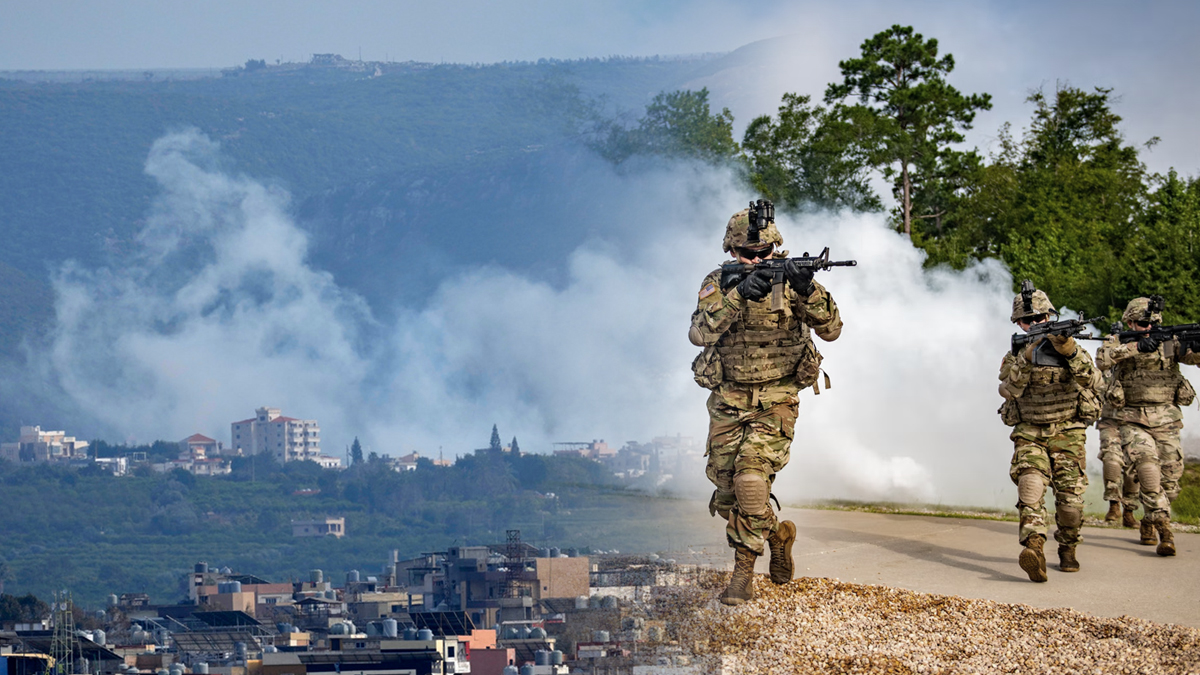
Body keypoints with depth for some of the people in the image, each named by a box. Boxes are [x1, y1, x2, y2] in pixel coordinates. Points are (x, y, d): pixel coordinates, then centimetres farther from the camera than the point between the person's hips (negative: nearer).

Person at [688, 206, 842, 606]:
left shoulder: (790, 279, -6)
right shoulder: (717, 284, -4)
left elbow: (831, 330, -15)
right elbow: (700, 334, -20)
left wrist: (808, 291, -32)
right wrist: (737, 295, -31)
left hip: (775, 402, -3)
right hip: (727, 403, 3)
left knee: (752, 479, -20)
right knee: (726, 495, 6)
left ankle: (744, 572, -10)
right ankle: (777, 534, 34)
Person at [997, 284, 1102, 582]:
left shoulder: (1071, 348, 2)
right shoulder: (1015, 355, 5)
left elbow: (1092, 380, -15)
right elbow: (1009, 389, -12)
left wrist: (1070, 352, -30)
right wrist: (1026, 358, -25)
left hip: (1067, 432, 0)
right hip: (1029, 434, 0)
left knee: (1070, 496, -3)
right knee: (1031, 487, -23)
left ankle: (1068, 551, 21)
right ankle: (1034, 549, -41)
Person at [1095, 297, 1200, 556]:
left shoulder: (1170, 343, 4)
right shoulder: (1118, 342, -1)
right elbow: (1102, 358, -23)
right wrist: (1137, 346, -33)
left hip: (1166, 421, 3)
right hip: (1133, 420, -3)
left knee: (1169, 481, 4)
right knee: (1148, 469, -24)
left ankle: (1148, 524, 30)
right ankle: (1164, 531, -25)